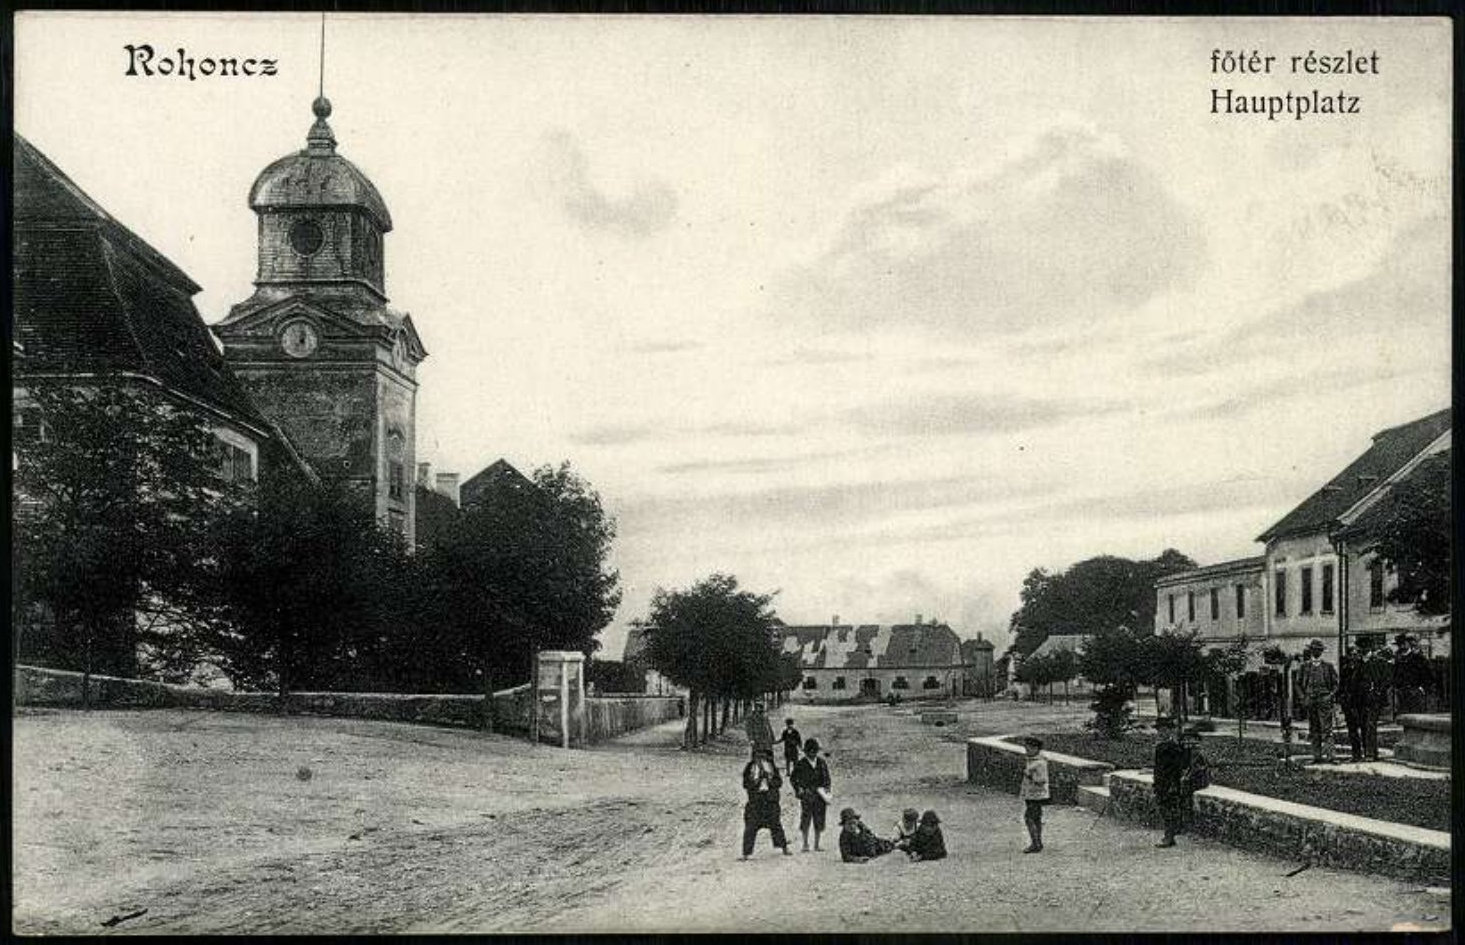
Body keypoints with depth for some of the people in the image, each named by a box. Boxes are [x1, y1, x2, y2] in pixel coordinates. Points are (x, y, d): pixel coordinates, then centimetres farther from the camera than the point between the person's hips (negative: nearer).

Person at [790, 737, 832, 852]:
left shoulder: (822, 763, 7)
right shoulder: (801, 764, 0)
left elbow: (827, 780, 12)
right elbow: (792, 779, 8)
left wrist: (826, 793, 1)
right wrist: (799, 790, -3)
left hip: (819, 797, 2)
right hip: (806, 797, -2)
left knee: (819, 822, 2)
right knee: (805, 822, -6)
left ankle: (816, 845, 10)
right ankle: (805, 844, 6)